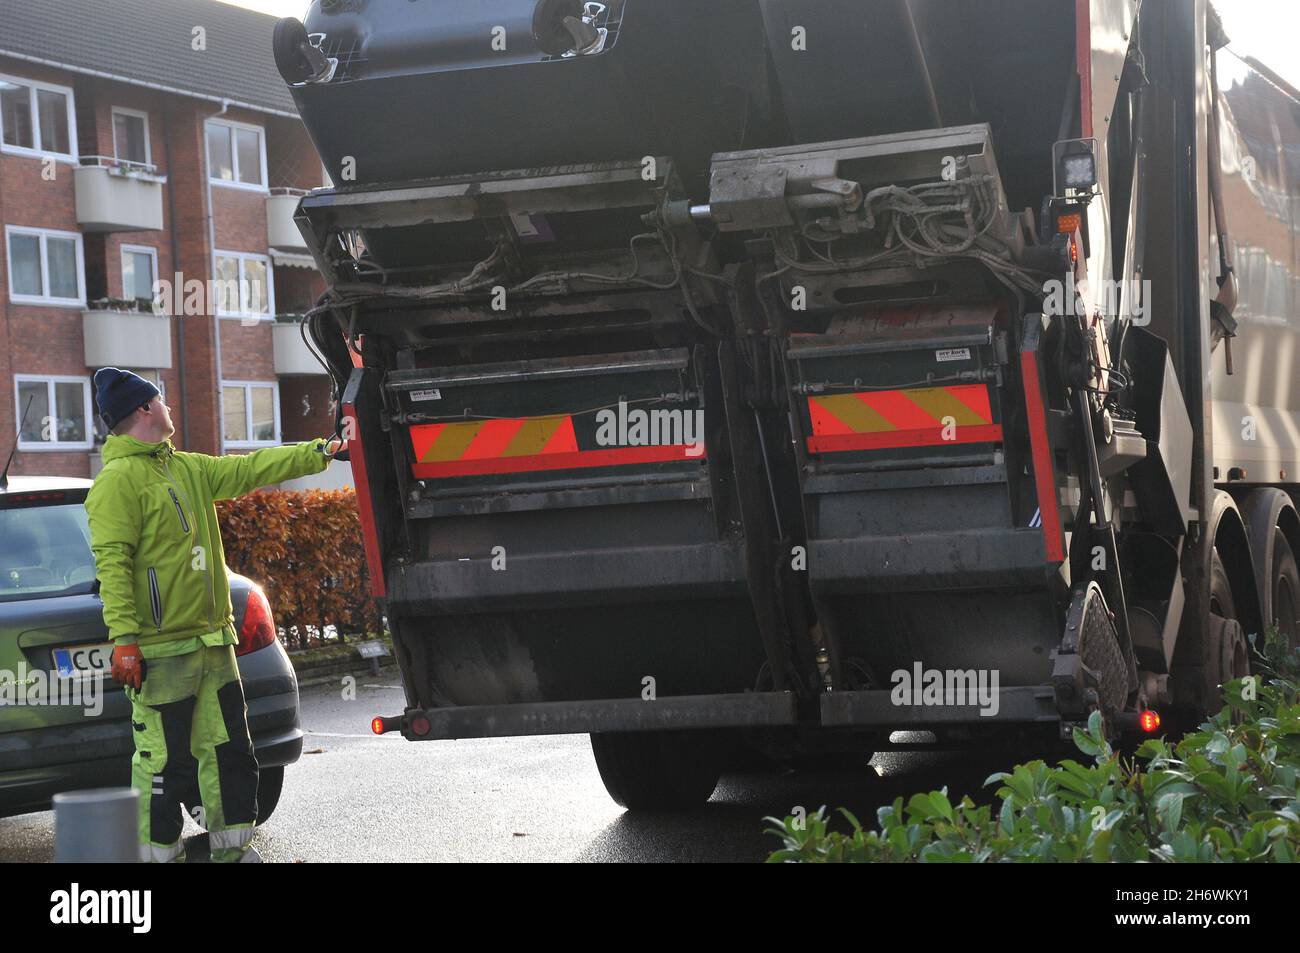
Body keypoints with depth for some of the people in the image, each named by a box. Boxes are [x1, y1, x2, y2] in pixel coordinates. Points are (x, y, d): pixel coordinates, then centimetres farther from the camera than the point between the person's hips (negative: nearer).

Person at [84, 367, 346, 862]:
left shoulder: (187, 469, 15)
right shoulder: (118, 481, -12)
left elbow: (251, 469, 21)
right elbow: (112, 566, -18)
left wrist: (320, 452, 20)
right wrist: (124, 639, -23)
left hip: (212, 641, 9)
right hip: (161, 652, -9)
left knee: (230, 750, 13)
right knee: (164, 761, -3)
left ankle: (232, 846, 23)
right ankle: (157, 852, 8)